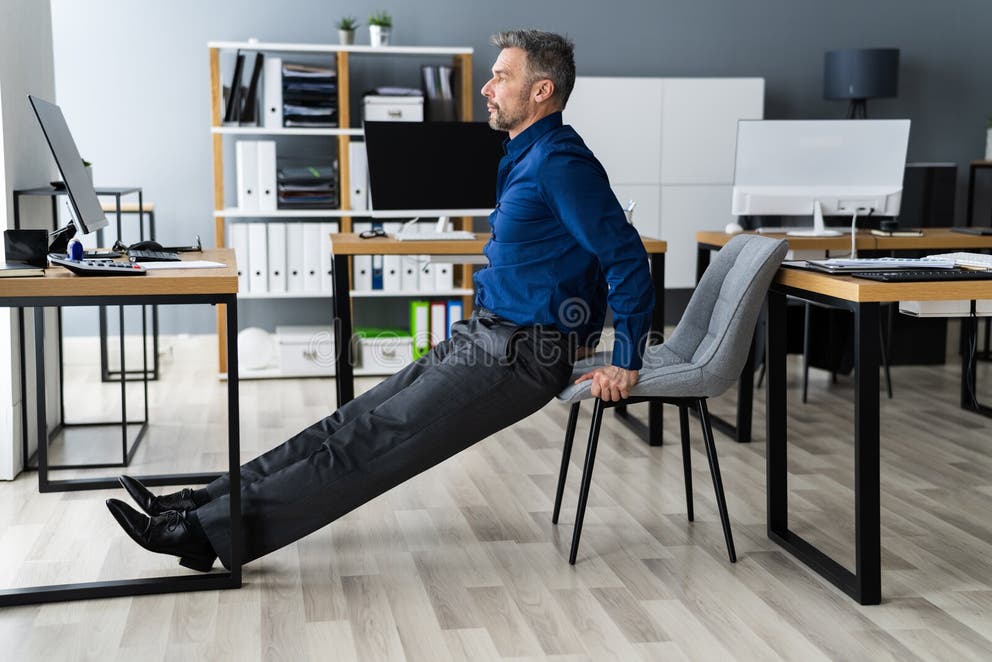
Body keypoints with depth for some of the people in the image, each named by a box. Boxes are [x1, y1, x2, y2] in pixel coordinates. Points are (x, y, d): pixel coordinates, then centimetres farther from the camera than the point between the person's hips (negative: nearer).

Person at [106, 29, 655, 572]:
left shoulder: (561, 162, -17)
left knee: (370, 443, -12)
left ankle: (207, 532, -11)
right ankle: (202, 504, 4)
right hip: (483, 336, 10)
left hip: (520, 355, -10)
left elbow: (627, 259, -21)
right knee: (354, 422, 3)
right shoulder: (524, 155, 16)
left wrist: (625, 364, -21)